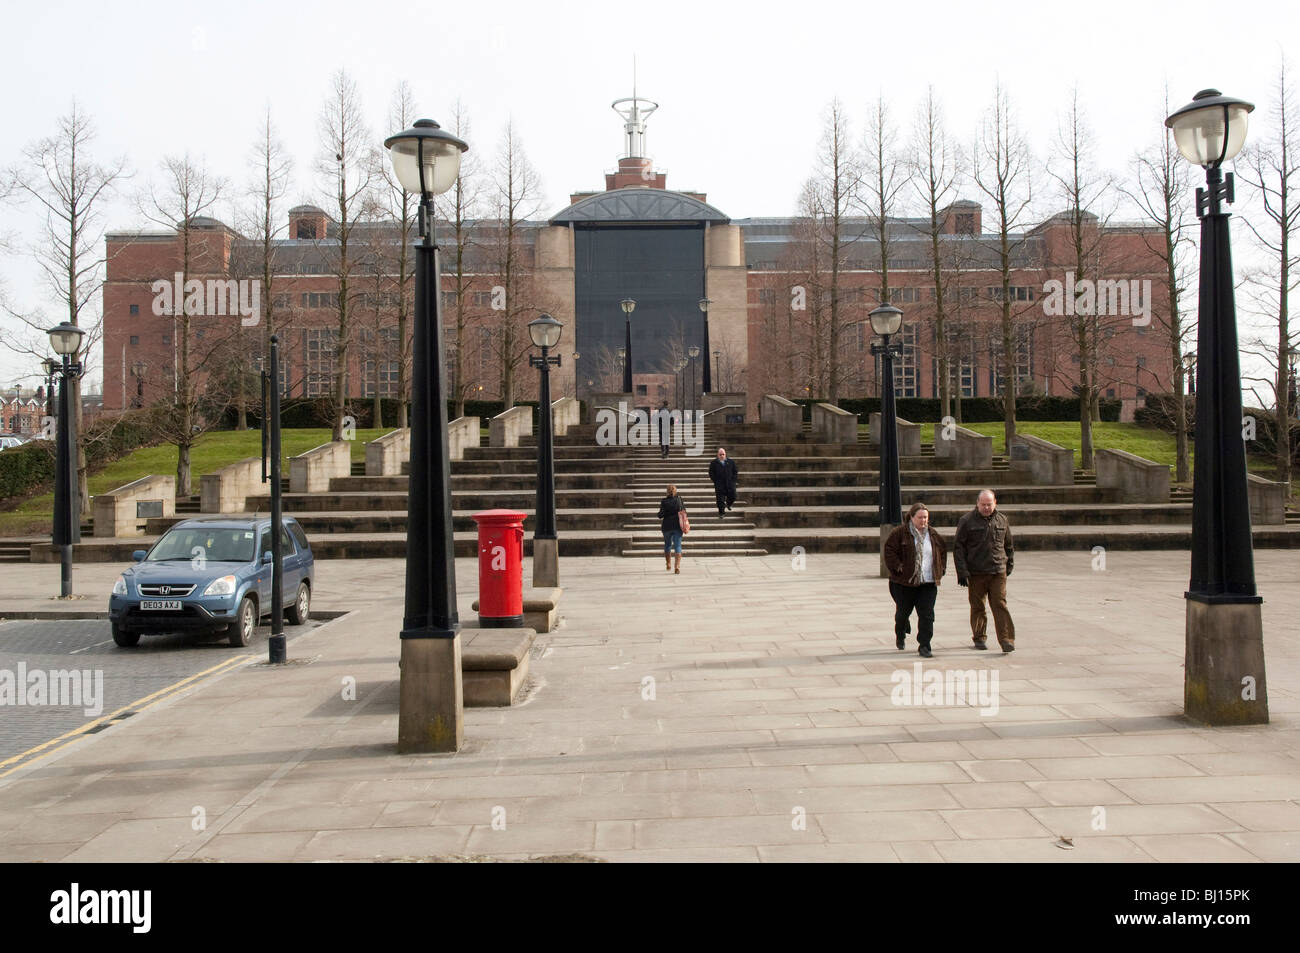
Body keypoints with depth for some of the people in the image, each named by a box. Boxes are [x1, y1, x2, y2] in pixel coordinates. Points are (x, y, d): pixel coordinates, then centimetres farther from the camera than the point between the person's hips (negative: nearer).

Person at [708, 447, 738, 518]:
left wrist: (732, 480, 0)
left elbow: (735, 472, 12)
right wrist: (716, 481, -5)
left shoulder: (731, 462, 8)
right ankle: (721, 513, 7)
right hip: (719, 486, -2)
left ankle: (728, 504, 37)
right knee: (720, 500, -5)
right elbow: (711, 474, 4)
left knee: (732, 497, 3)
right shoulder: (713, 463, 2)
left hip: (730, 484, 2)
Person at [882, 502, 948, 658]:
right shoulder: (900, 533, -6)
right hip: (904, 582, -2)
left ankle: (924, 645, 2)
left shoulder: (933, 535, 9)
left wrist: (940, 569, 11)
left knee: (927, 615, -6)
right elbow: (889, 551, -7)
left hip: (928, 583, 3)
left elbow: (942, 551, 22)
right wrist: (898, 567, -15)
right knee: (903, 612, 13)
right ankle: (900, 635, 43)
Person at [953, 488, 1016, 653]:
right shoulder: (967, 521, -2)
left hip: (998, 572, 1)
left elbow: (1009, 545, 22)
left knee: (1000, 605, -5)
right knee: (977, 606, 7)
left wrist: (1010, 564, 21)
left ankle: (1006, 640, -6)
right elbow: (958, 547, -3)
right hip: (976, 572, -1)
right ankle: (979, 638, 21)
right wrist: (962, 571, -9)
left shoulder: (1002, 520, 9)